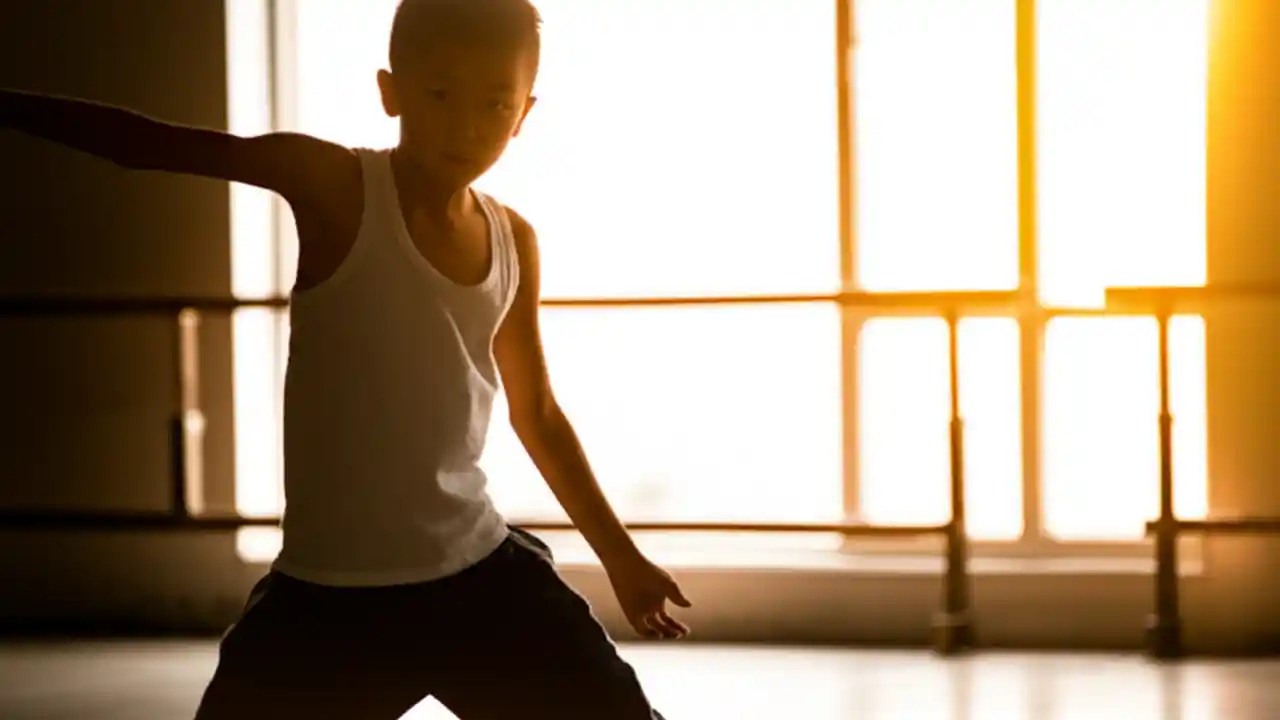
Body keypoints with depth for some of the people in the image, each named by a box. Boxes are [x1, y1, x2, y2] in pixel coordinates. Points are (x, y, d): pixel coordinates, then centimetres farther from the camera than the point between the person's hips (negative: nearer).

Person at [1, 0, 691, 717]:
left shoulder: (514, 242, 3)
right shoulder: (334, 185, -10)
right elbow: (144, 143, -14)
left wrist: (620, 555, 23)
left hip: (481, 575, 4)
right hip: (326, 595, -3)